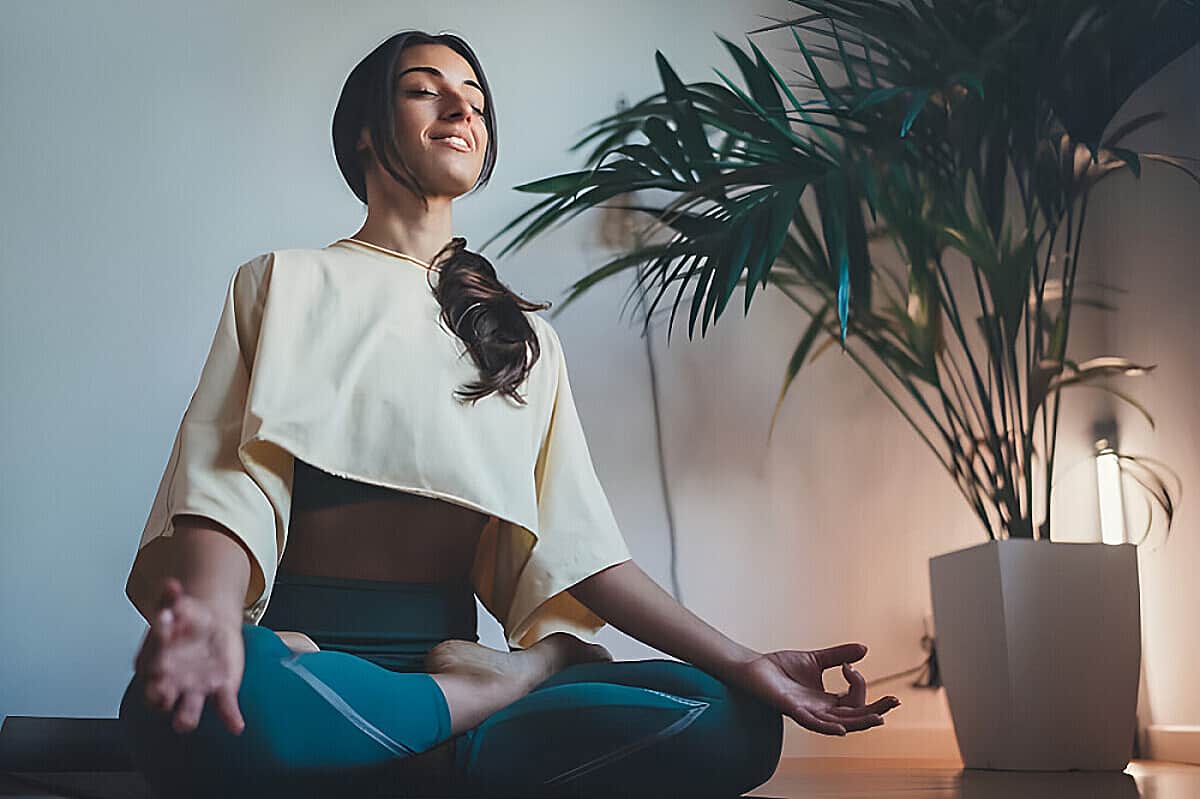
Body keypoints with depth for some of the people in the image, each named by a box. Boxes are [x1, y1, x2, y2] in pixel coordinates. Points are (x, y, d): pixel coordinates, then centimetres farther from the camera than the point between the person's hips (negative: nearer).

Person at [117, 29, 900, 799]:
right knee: (198, 705, -41)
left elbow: (572, 537, 7)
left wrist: (740, 661, -6)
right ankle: (526, 678, -20)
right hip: (306, 644, -2)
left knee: (733, 720, -22)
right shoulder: (287, 284, 9)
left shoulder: (527, 338, 20)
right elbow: (233, 477, -7)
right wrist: (212, 619, -32)